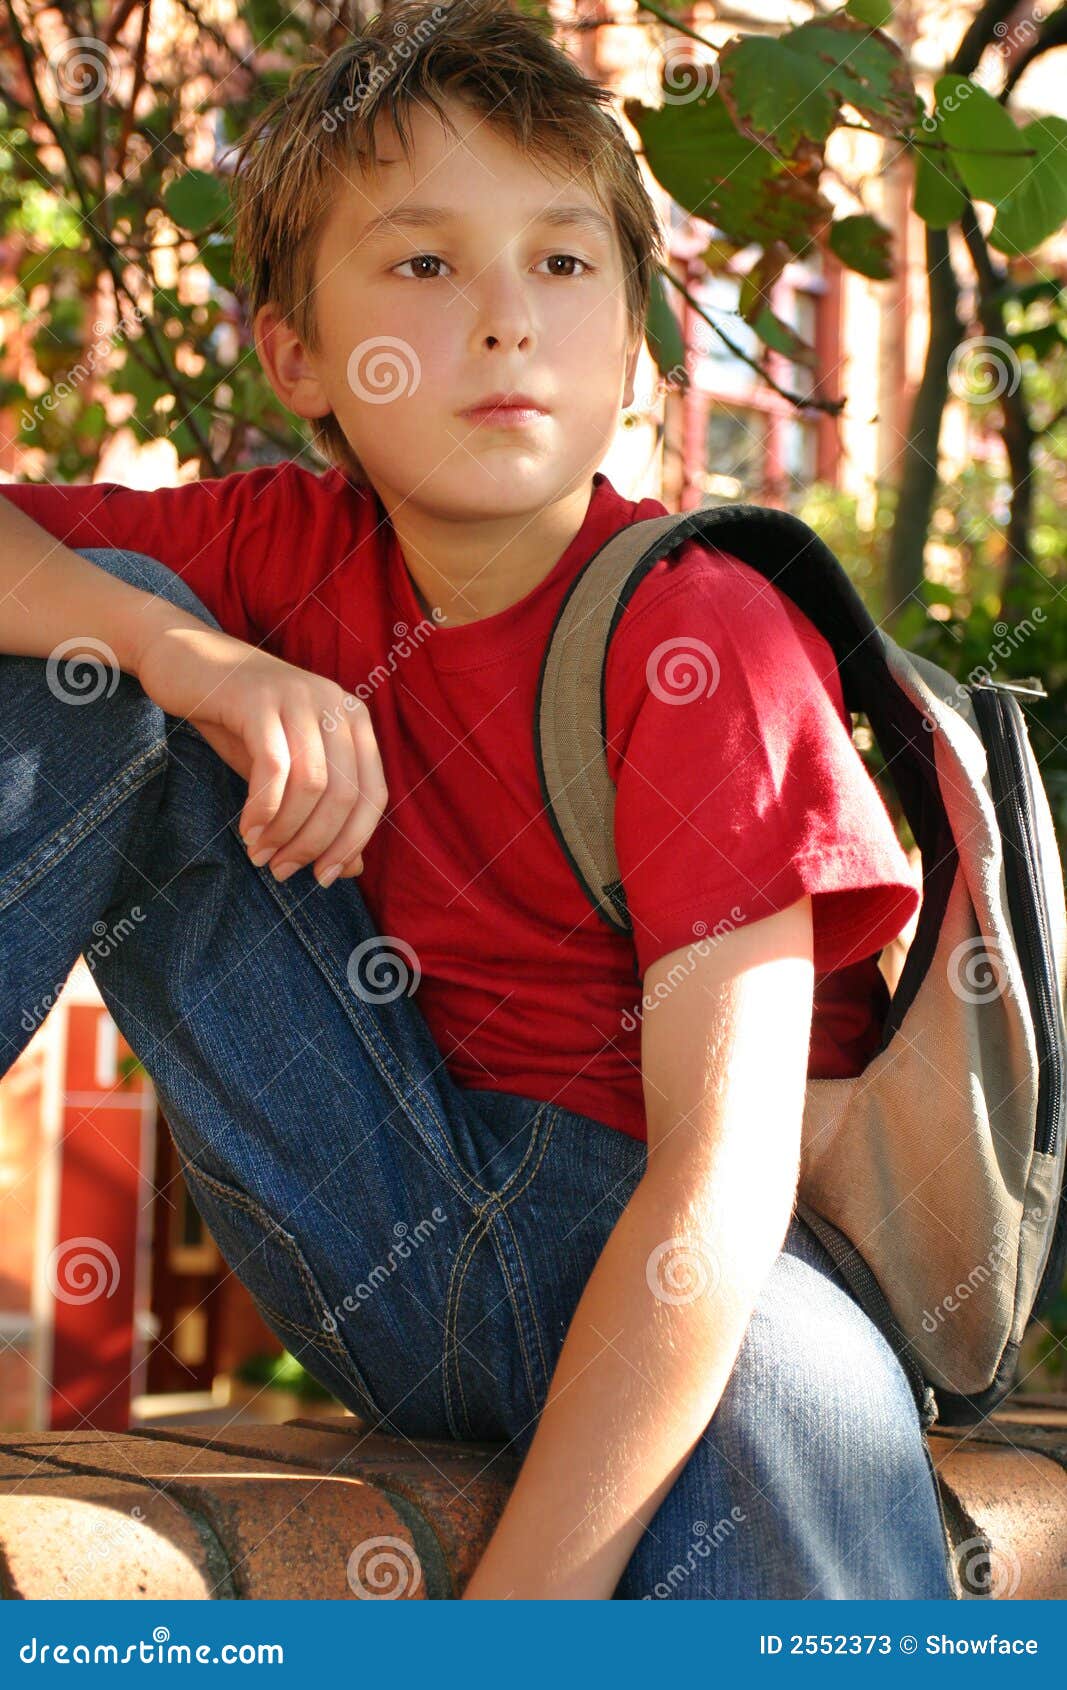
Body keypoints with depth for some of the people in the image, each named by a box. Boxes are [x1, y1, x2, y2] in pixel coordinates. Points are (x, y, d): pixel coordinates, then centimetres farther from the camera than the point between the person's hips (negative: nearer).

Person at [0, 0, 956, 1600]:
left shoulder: (704, 639, -16)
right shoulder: (291, 548, 1)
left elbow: (726, 1174, -24)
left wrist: (519, 1608, -30)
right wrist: (184, 652, -22)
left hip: (632, 1262, -4)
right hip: (383, 1223, 5)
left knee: (808, 1393, -44)